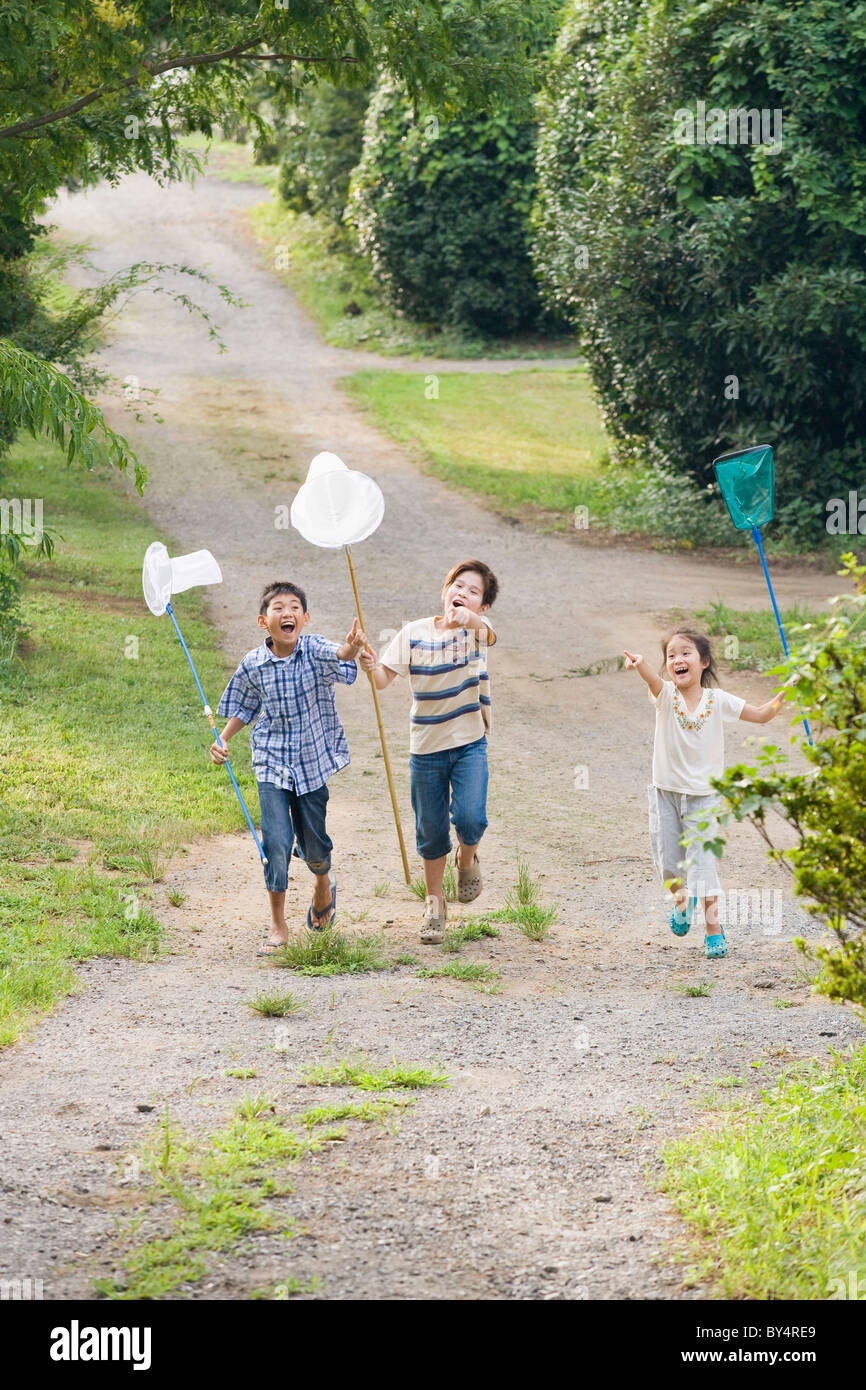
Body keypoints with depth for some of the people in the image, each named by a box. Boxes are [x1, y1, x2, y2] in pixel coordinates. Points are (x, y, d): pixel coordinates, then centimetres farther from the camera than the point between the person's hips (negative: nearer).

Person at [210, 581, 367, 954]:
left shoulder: (315, 651, -13)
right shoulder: (252, 665, -5)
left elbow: (340, 657, -36)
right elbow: (244, 709, 11)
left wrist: (350, 649, -59)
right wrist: (222, 739, -3)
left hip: (312, 760, 0)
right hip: (272, 764, 1)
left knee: (313, 843, 11)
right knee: (276, 842, -9)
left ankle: (323, 885, 47)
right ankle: (278, 928, 3)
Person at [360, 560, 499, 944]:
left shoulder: (477, 630, -5)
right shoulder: (415, 632, -1)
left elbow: (488, 632, -30)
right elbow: (384, 679, -6)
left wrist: (468, 618, -52)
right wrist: (371, 666, -29)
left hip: (469, 743, -1)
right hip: (427, 746, 2)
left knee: (470, 817, -18)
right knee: (431, 830, 9)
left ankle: (467, 860, 16)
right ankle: (434, 903, 29)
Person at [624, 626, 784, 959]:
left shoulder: (718, 701, -4)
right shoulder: (666, 695, -9)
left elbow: (761, 714, 5)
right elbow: (654, 680, -33)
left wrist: (784, 694, -14)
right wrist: (640, 664, -57)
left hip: (703, 796, -1)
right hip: (666, 792, 1)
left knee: (701, 862, -8)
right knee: (668, 860, 8)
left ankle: (712, 926, 3)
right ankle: (682, 898, 40)